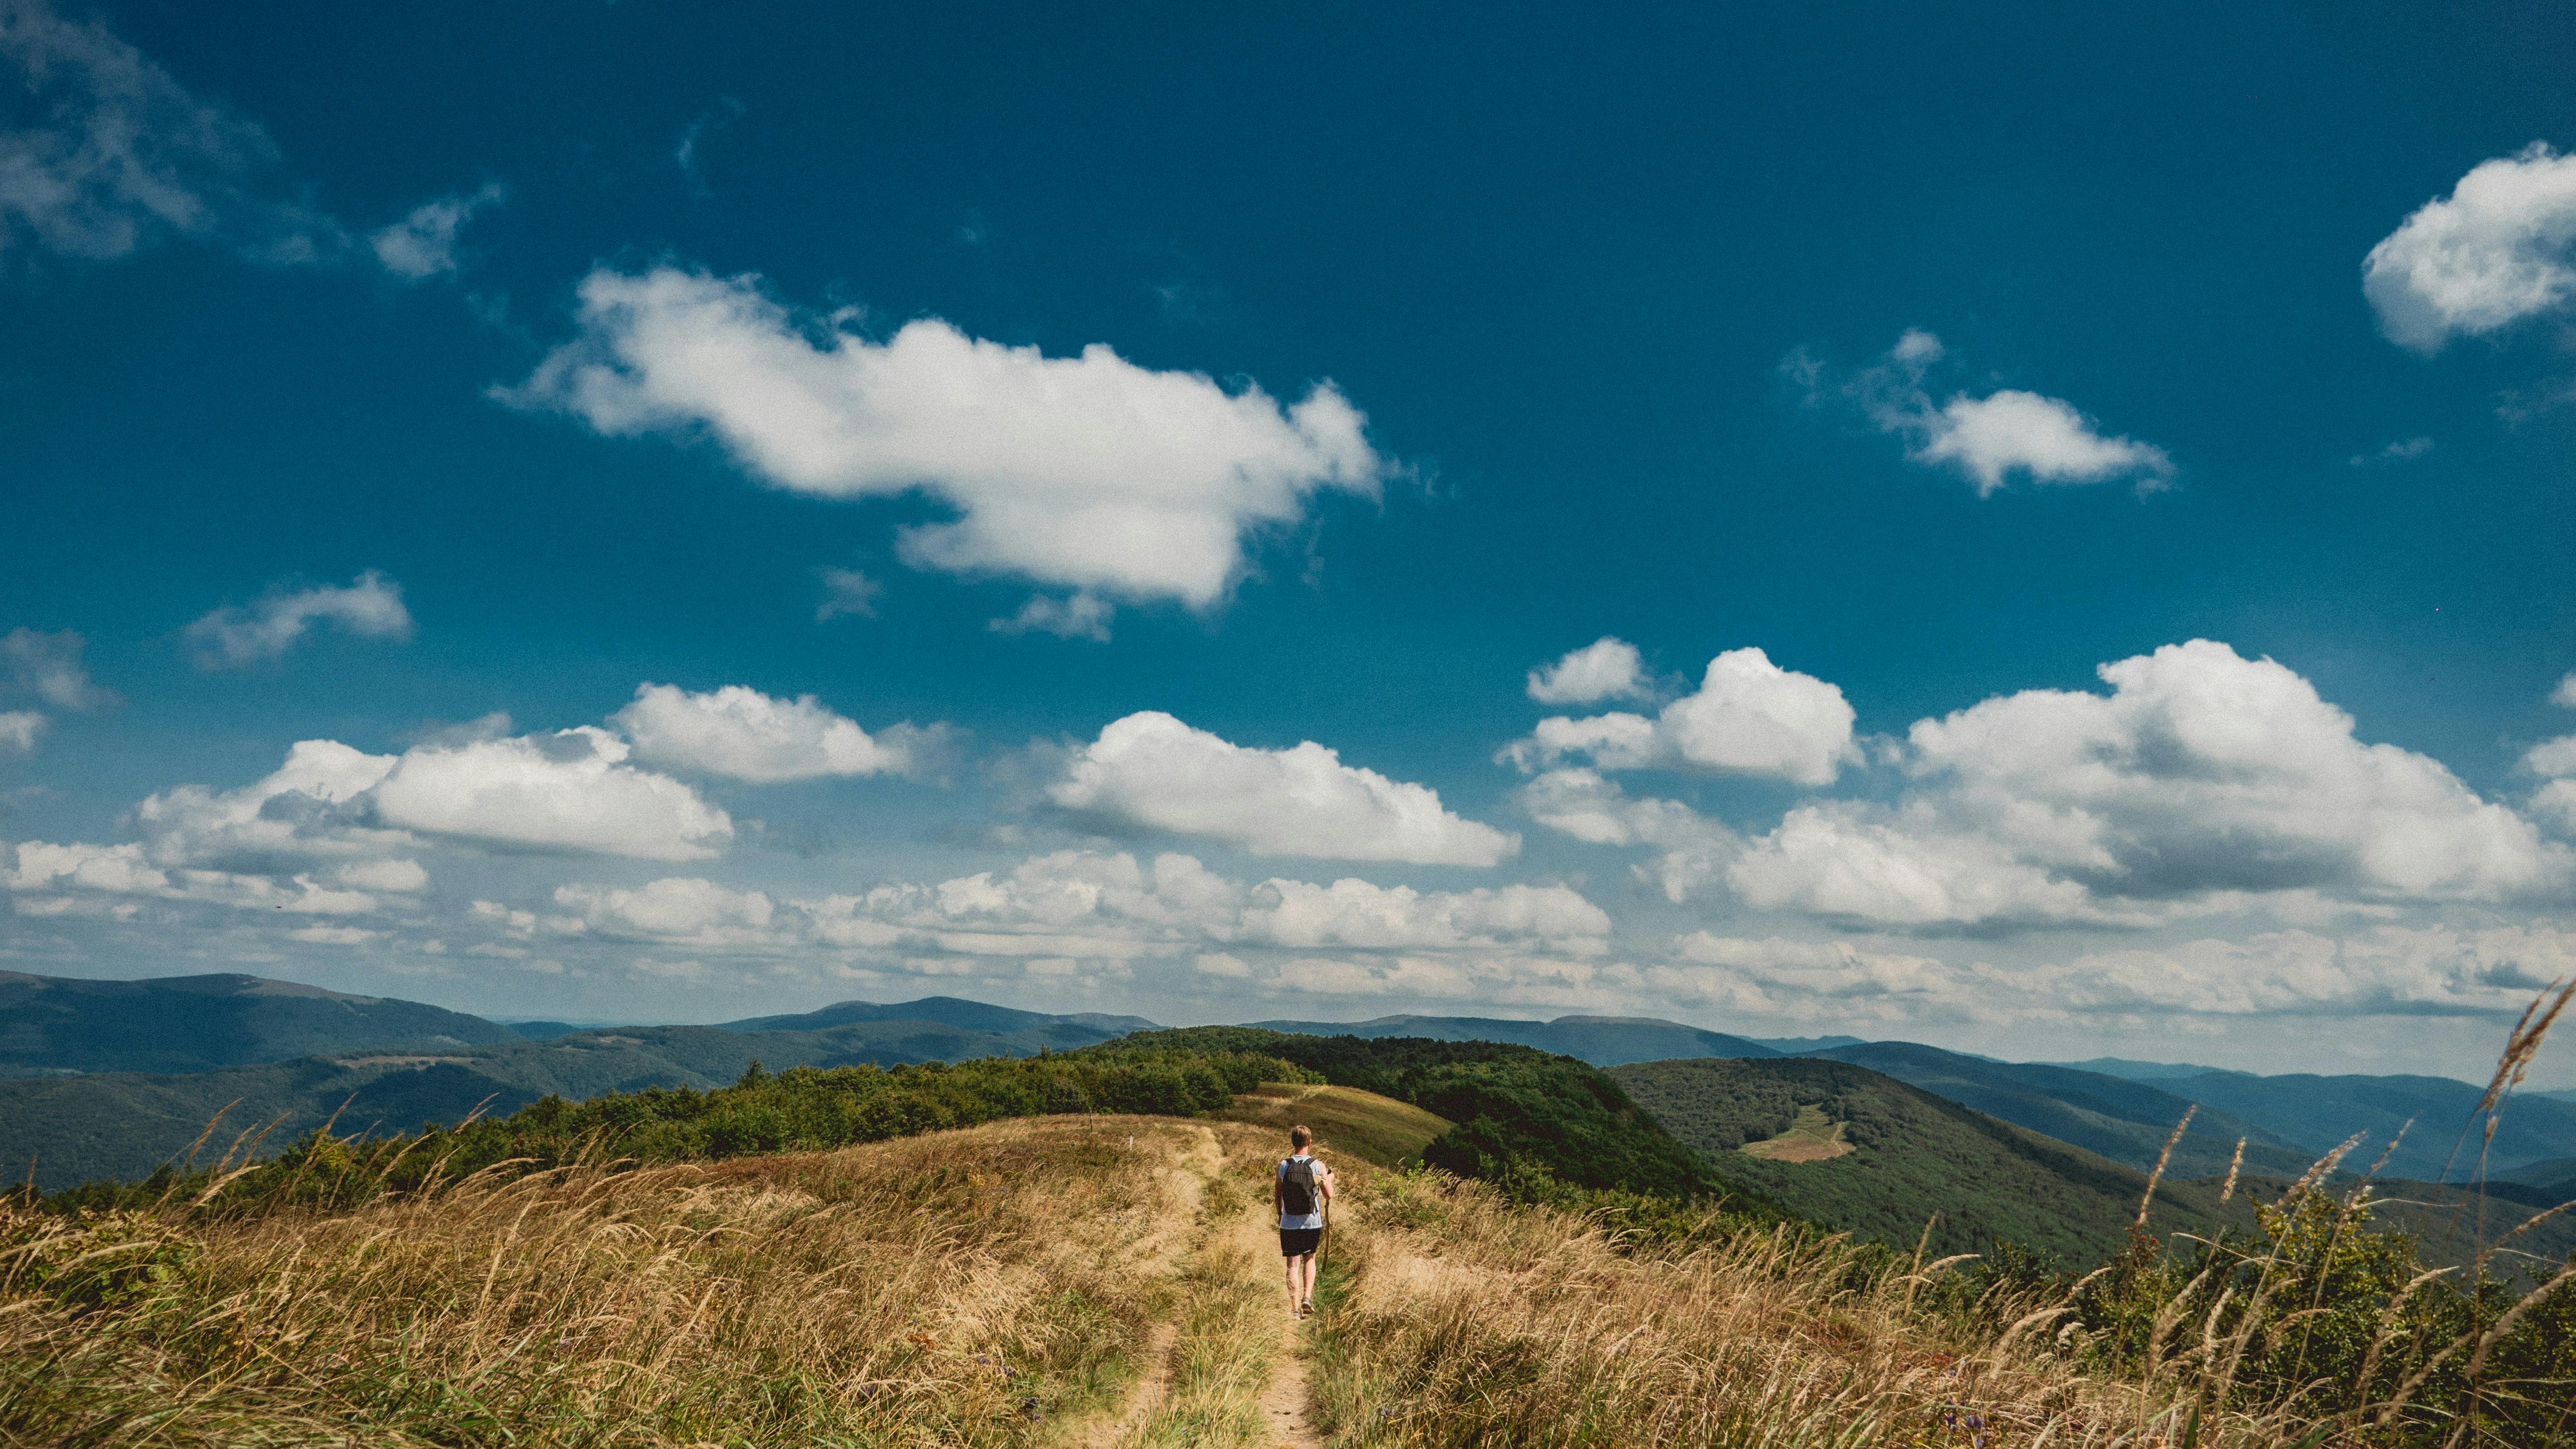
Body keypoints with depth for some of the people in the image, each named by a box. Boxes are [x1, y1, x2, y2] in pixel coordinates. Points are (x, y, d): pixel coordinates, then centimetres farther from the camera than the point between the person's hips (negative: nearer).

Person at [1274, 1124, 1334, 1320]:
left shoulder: (1283, 1166, -3)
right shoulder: (1318, 1166, -7)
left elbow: (1276, 1196, 5)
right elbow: (1329, 1196, -3)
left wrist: (1280, 1215, 22)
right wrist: (1330, 1179, 16)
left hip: (1289, 1224, 0)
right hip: (1312, 1223, 0)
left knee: (1293, 1265, 5)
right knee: (1309, 1259, 20)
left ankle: (1295, 1309, 2)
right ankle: (1307, 1297, 5)